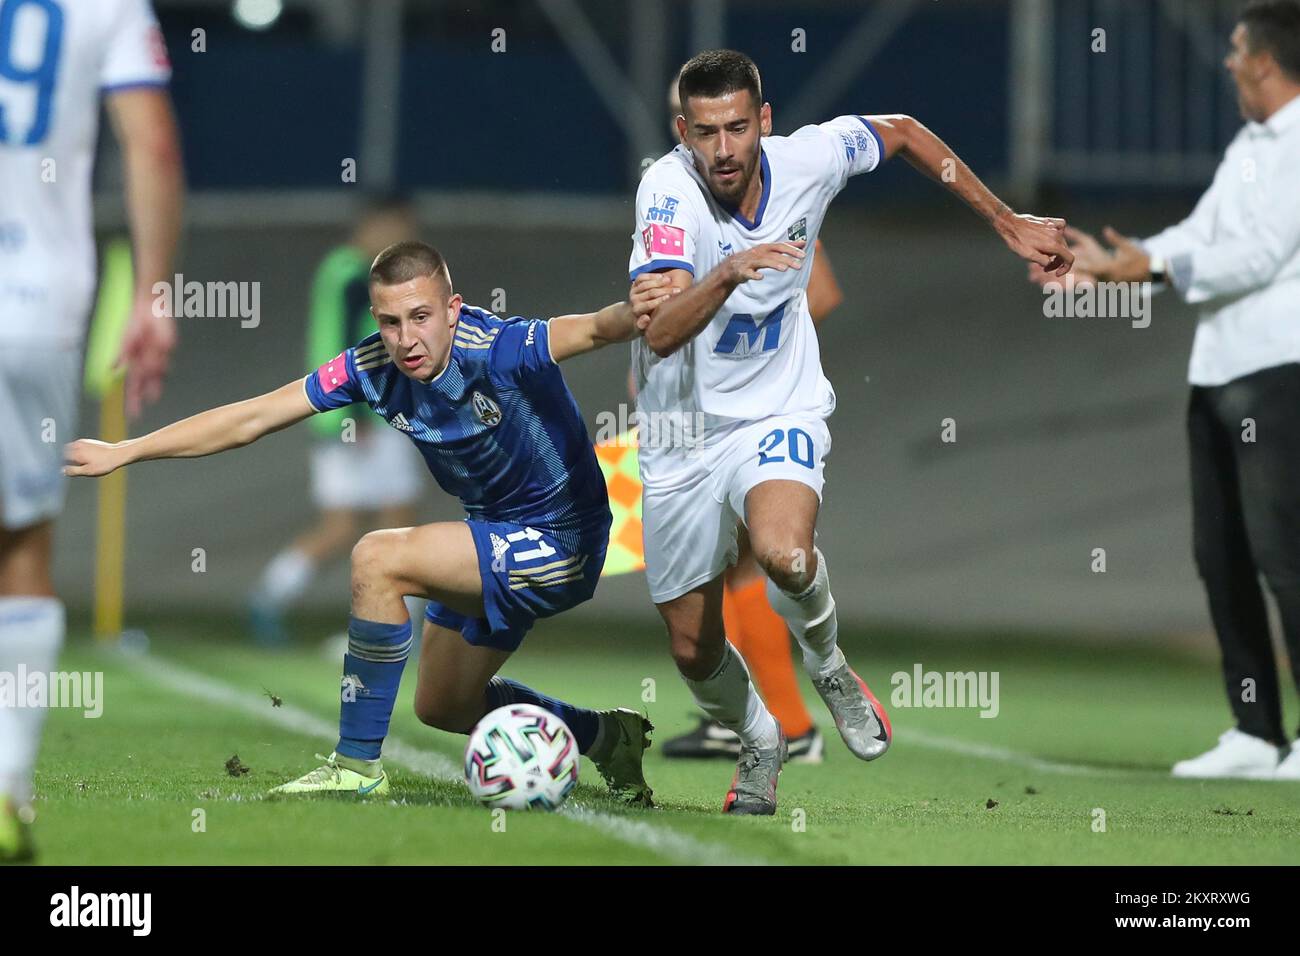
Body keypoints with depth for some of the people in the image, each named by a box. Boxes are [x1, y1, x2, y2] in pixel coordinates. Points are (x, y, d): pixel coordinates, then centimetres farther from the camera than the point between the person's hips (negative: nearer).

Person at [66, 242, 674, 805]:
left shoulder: (498, 351, -29)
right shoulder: (373, 368, -12)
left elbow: (587, 331, -49)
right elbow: (252, 418, -5)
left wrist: (626, 315, -74)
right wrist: (122, 453, -6)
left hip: (562, 543, -8)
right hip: (497, 539, 8)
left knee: (378, 559, -25)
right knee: (441, 707, 21)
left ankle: (357, 767, -15)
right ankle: (606, 738, 39)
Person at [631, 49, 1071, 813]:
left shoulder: (806, 160, -14)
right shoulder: (669, 190, -23)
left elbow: (903, 134, 8)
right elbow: (659, 333, -34)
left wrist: (1007, 222, 10)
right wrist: (728, 274, -52)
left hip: (777, 413, 0)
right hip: (683, 436, 0)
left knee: (784, 552, -33)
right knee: (694, 651, 9)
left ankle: (828, 664, -1)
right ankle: (760, 742, 41)